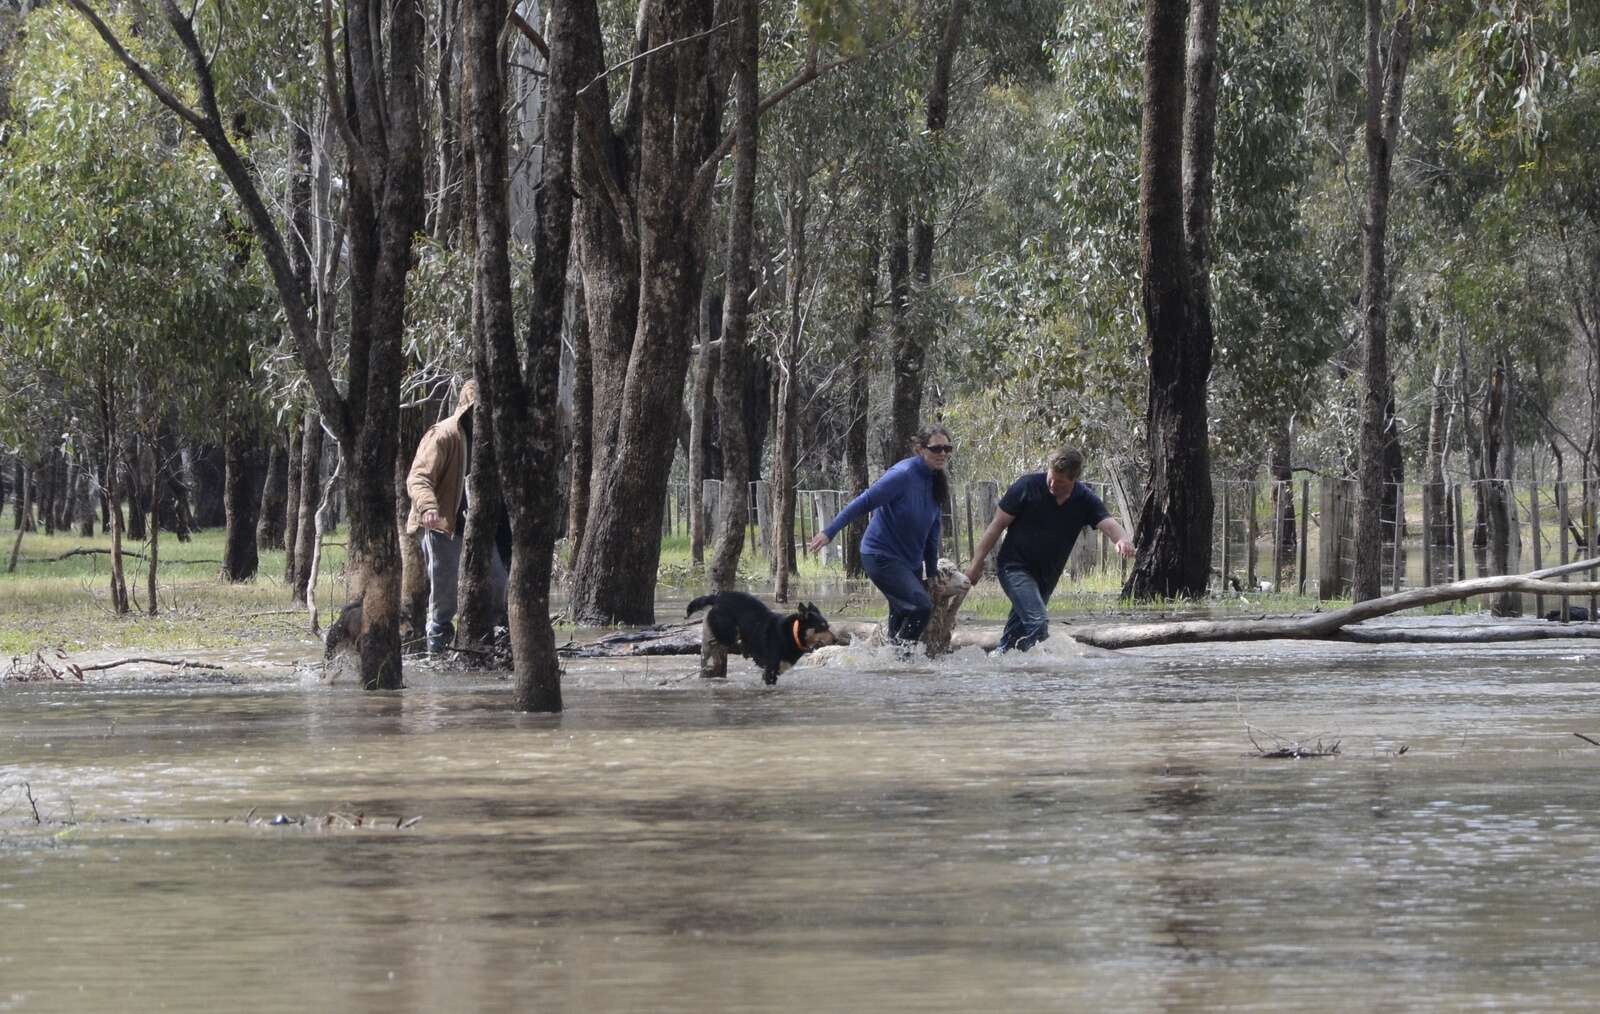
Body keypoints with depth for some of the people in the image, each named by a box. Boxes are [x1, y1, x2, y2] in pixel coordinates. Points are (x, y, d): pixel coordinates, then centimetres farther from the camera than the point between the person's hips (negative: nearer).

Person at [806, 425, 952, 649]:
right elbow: (864, 503, -21)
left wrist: (932, 572, 19)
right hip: (882, 556, -8)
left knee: (903, 616, 12)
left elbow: (932, 531, 16)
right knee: (922, 605, -21)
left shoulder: (936, 483, 6)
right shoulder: (903, 475, -19)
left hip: (911, 561, 8)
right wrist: (828, 533, -26)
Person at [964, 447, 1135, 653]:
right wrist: (977, 564, -6)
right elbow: (997, 525, -7)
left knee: (1017, 632, 12)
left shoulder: (1085, 500, -5)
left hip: (1047, 575, 5)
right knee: (1037, 623, -24)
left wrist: (1121, 540, -45)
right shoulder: (1027, 487, -13)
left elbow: (1108, 523, -20)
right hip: (1015, 567, -5)